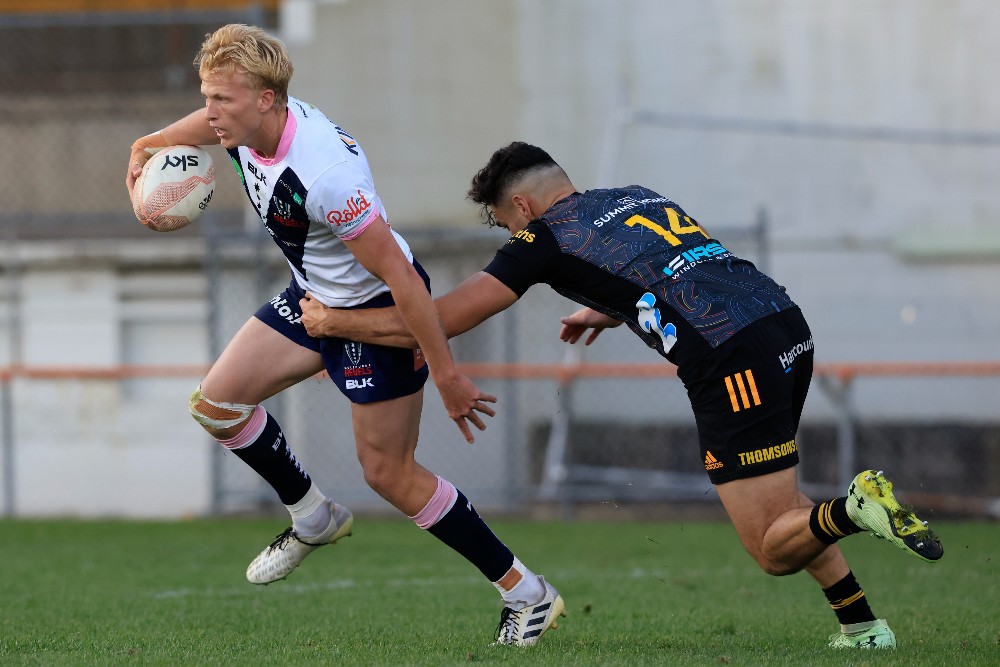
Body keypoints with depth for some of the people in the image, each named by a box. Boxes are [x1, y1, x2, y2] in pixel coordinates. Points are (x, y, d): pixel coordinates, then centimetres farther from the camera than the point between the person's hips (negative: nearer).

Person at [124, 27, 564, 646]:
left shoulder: (325, 175, -37)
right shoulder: (246, 125, -12)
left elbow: (400, 276, -33)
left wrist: (447, 374, -28)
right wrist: (151, 145, 13)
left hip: (378, 309, -8)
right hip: (314, 297, 8)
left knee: (388, 472, -3)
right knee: (216, 403, 4)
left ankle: (527, 593, 9)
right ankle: (315, 518, 25)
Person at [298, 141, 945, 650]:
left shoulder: (547, 236, 5)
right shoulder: (641, 197, 25)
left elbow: (438, 322, 8)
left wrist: (331, 320, 20)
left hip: (736, 363, -8)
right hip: (789, 327, 8)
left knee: (774, 549, 0)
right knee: (777, 504, 29)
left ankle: (855, 507, -28)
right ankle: (863, 626, 18)